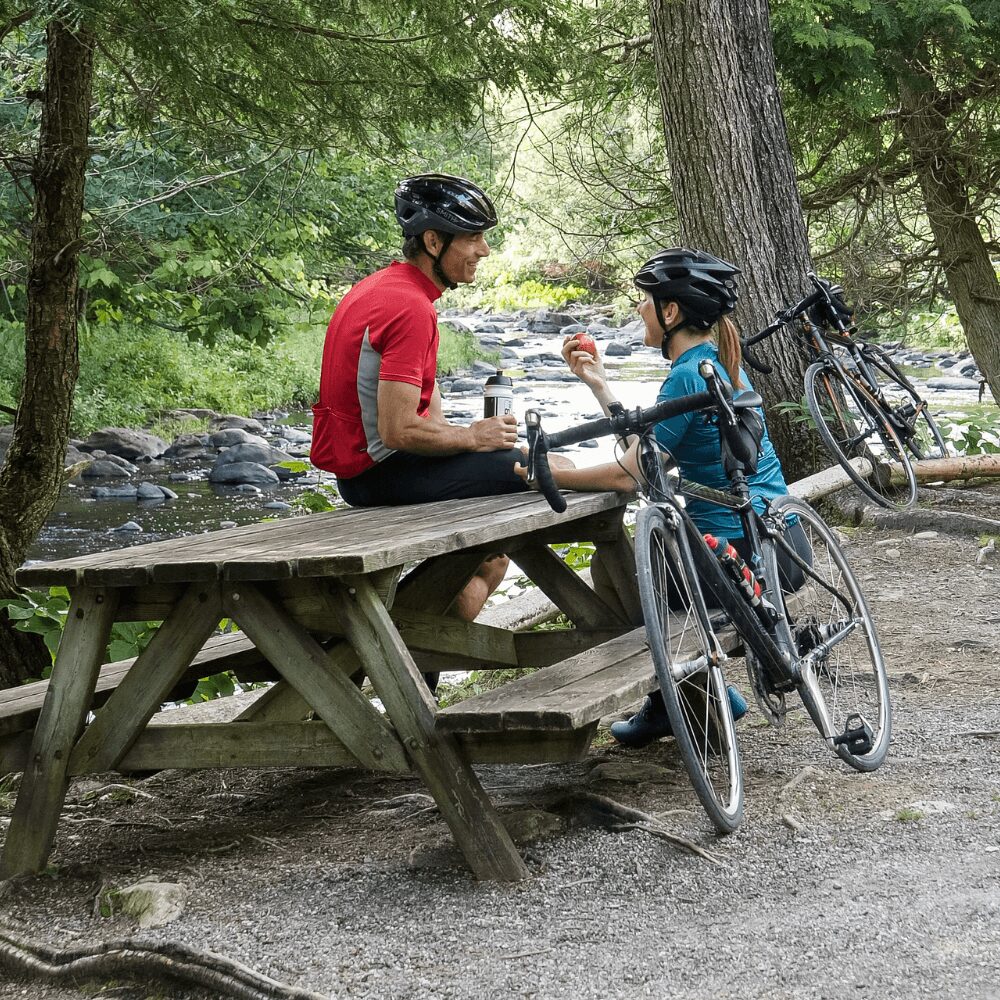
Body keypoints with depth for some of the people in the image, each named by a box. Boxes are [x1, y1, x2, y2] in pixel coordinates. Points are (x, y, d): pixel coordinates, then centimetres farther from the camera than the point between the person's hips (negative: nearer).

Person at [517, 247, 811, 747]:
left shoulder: (687, 377, -16)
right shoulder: (720, 363, 12)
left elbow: (628, 475, -15)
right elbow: (643, 449, 14)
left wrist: (546, 475, -6)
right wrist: (597, 383, 14)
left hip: (742, 555, -9)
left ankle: (666, 707, 16)